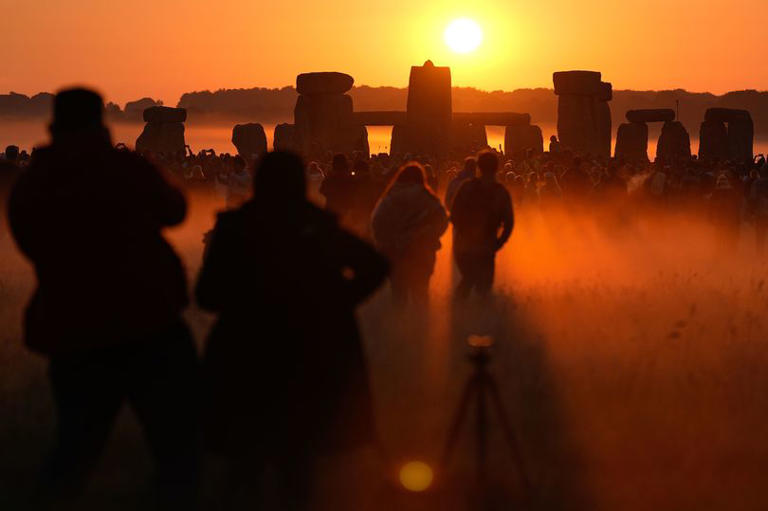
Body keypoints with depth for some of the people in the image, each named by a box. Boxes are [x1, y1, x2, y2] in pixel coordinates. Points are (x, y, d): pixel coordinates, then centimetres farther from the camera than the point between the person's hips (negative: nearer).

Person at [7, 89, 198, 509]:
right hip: (149, 331, -4)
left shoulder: (25, 188, 3)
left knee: (75, 447, 21)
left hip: (69, 337, 5)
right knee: (176, 447, 7)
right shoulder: (124, 168, -10)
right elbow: (174, 210, 7)